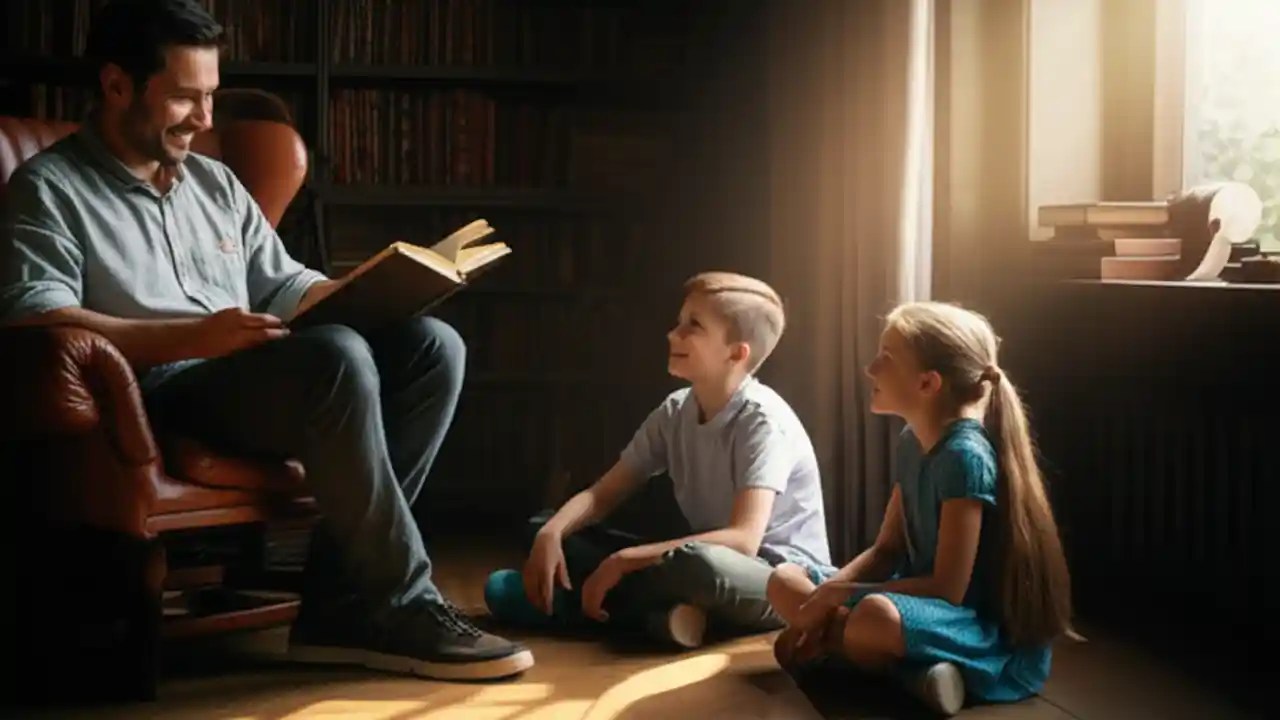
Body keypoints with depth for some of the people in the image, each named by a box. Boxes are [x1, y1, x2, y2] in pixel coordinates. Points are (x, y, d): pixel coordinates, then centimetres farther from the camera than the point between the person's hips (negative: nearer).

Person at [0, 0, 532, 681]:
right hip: (156, 393, -8)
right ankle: (401, 608, -23)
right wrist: (191, 337, -25)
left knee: (431, 345, -13)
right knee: (334, 356, -33)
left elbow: (284, 287, 23)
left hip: (251, 381, 8)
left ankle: (339, 601, -20)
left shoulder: (214, 182, 24)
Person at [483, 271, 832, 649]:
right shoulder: (675, 412, 2)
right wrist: (550, 535, -19)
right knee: (547, 531, 0)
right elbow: (602, 494, 3)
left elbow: (742, 540, -30)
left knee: (697, 564, -42)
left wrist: (624, 561, -31)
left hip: (783, 580, -7)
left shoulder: (762, 421, -19)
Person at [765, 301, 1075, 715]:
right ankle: (913, 670, -10)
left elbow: (947, 588, -22)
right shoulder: (912, 444, 6)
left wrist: (836, 596, -18)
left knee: (876, 615, -41)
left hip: (992, 633, -10)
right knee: (785, 582, 2)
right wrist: (823, 597, -7)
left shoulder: (965, 457, -21)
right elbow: (886, 551, 9)